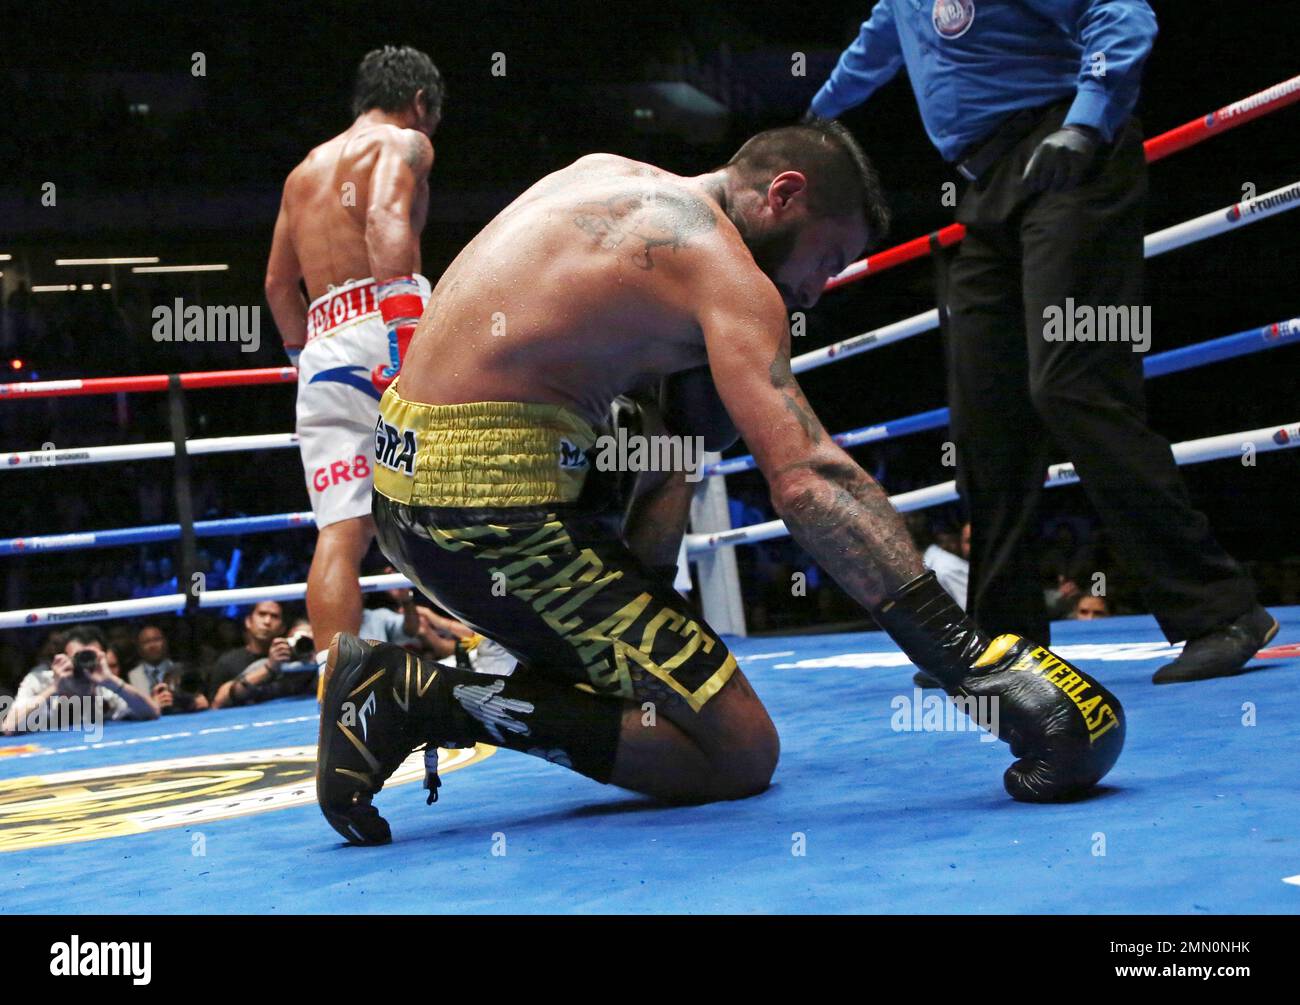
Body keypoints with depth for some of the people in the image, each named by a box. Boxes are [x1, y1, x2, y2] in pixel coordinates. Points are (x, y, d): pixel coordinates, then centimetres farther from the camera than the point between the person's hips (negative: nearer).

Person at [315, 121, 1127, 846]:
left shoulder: (607, 176, 16)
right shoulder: (722, 267, -9)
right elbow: (807, 480, -22)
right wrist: (972, 659, -26)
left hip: (406, 471, 9)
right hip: (492, 497, -9)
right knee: (740, 757, -6)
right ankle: (419, 698, -13)